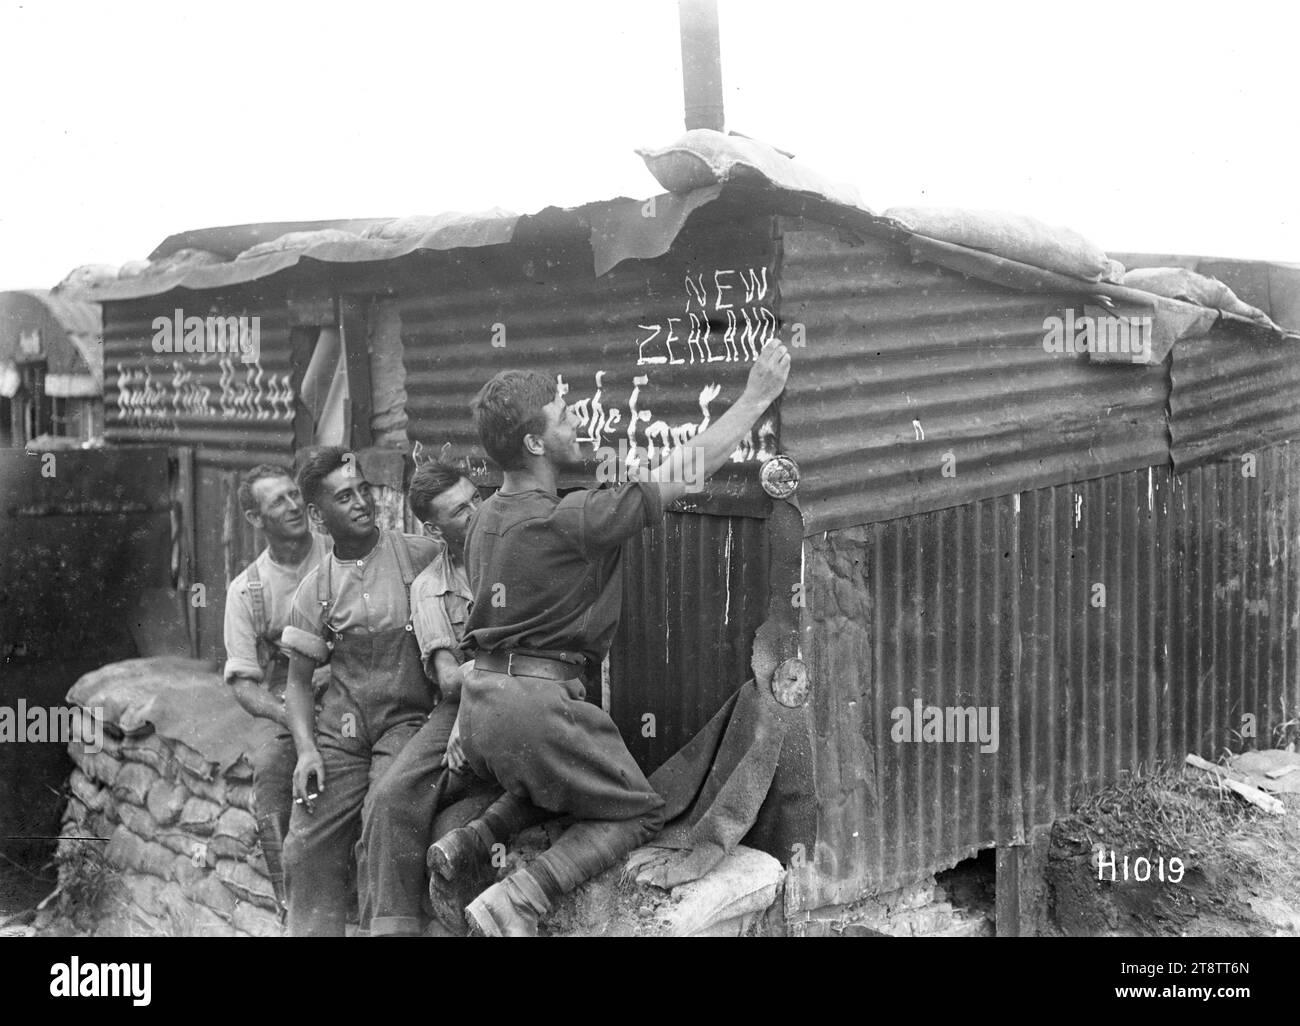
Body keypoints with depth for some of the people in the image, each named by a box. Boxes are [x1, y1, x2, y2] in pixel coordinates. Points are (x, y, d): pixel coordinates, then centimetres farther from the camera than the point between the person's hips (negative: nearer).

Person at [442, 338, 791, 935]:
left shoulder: (485, 519, 10)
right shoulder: (569, 520, -15)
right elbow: (686, 475, -11)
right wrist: (757, 396, -3)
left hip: (478, 701, 8)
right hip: (535, 704, -8)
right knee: (639, 813, 7)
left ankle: (474, 839, 11)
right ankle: (518, 898, -11)